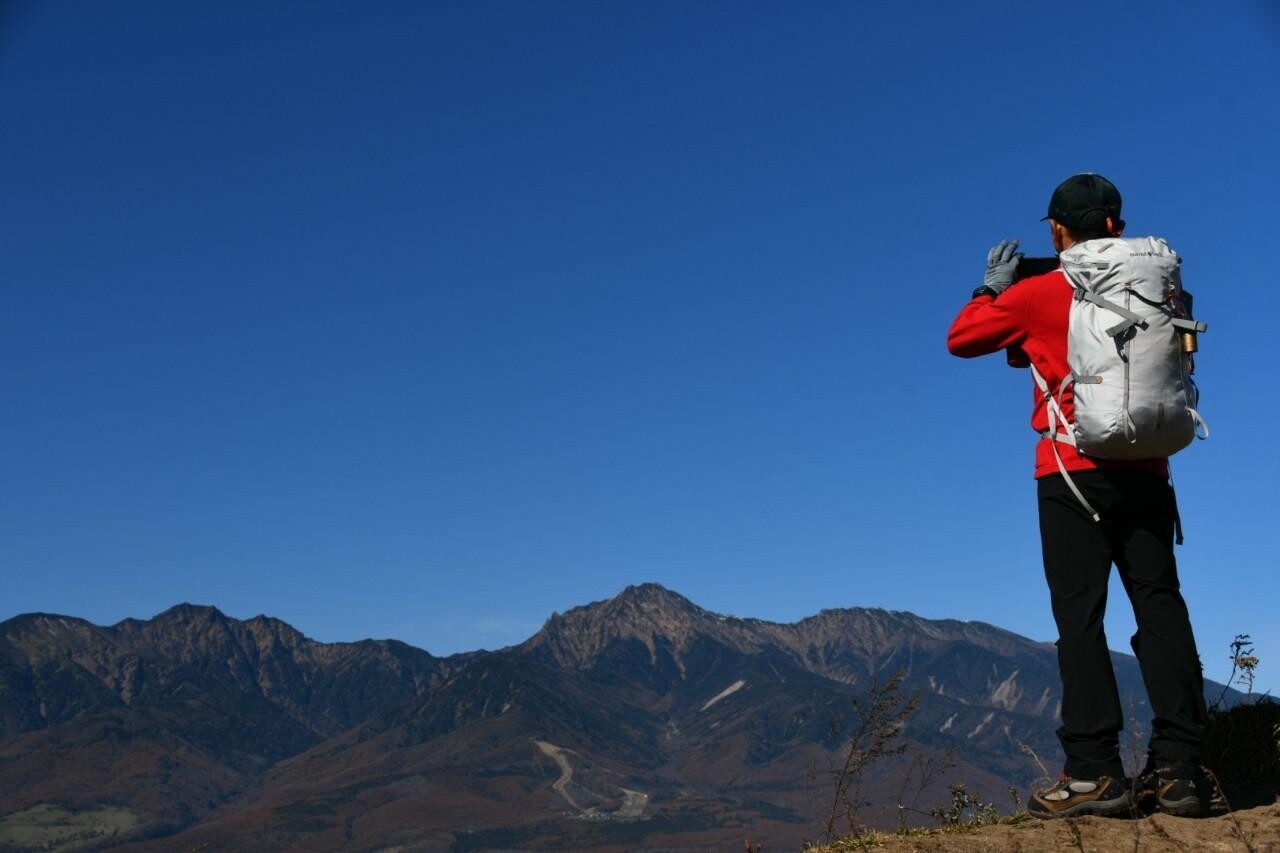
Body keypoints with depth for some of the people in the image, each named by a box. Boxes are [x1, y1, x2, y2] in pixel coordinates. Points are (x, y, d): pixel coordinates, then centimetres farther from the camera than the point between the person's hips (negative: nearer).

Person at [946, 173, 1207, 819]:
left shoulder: (1036, 294, -4)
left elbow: (961, 339, 7)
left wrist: (992, 287, 23)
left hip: (1075, 473, -4)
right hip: (1148, 472, 4)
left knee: (1080, 616, -2)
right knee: (1161, 609, 5)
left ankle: (1094, 773, -4)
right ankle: (1176, 768, 5)